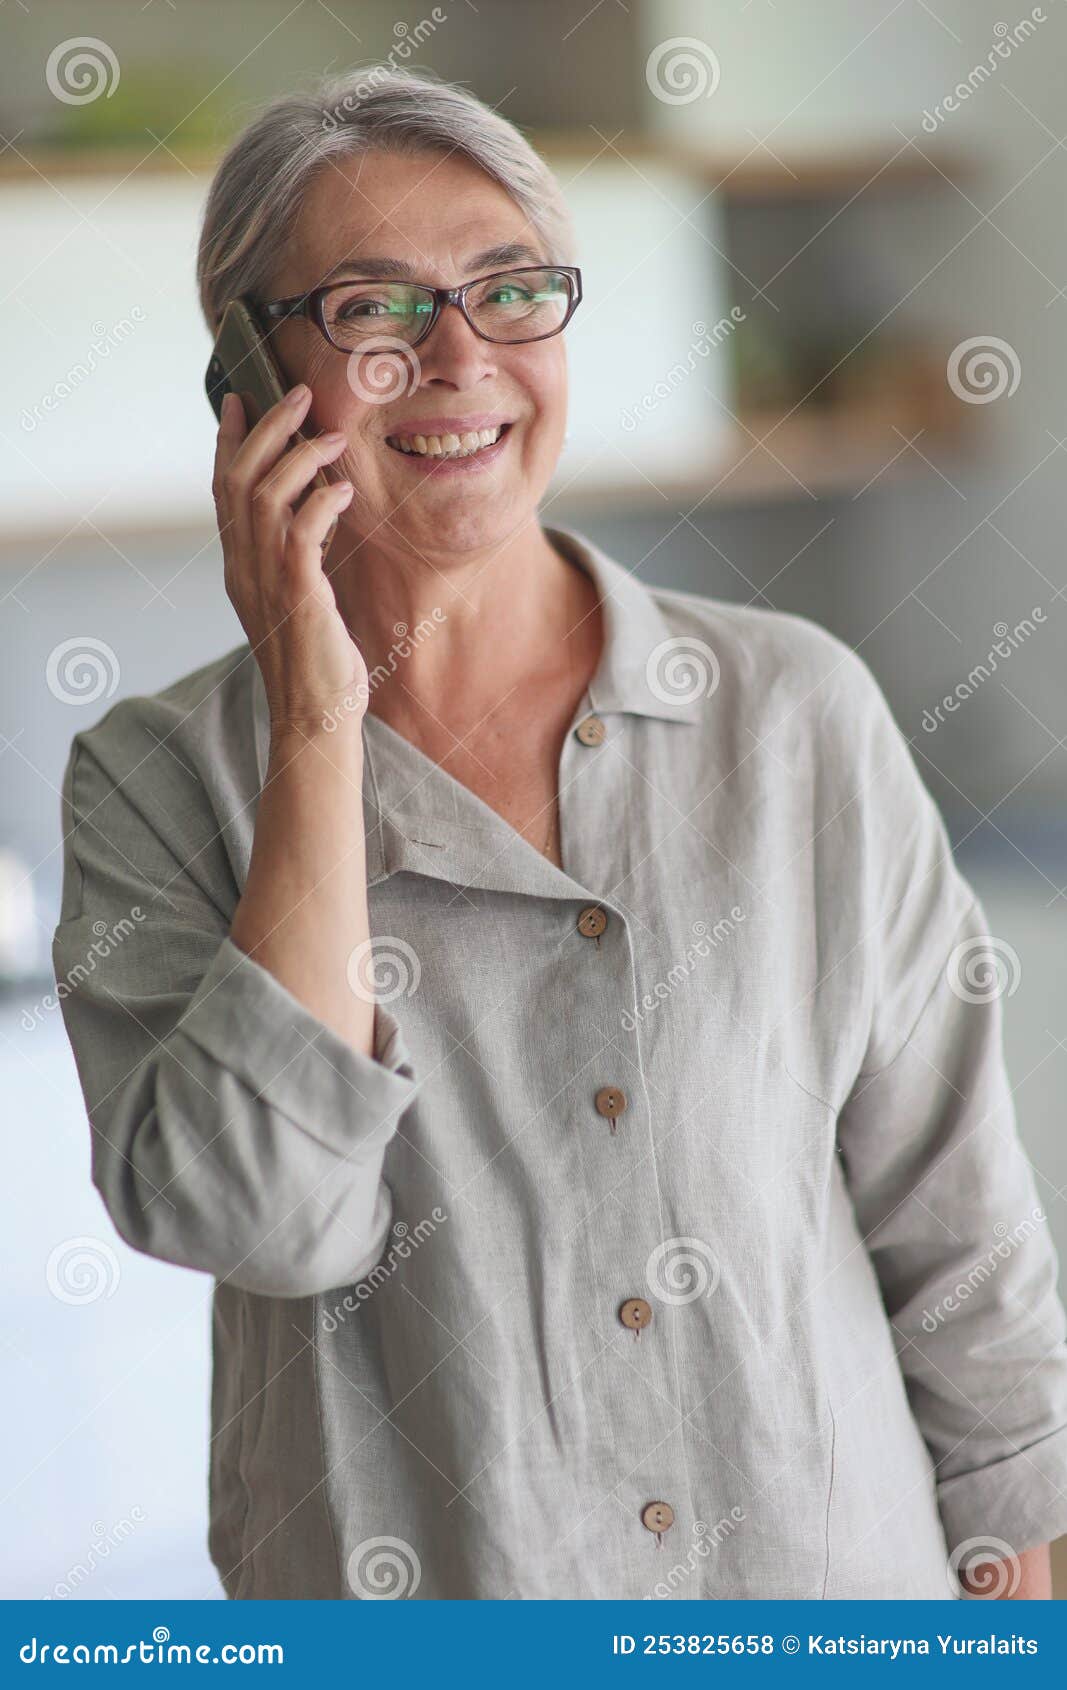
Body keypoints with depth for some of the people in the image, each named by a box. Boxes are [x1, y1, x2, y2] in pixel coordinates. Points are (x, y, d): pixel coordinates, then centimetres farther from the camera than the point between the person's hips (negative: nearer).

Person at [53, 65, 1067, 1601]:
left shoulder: (798, 712, -3)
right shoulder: (159, 779, -6)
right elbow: (258, 1216, -21)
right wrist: (317, 724, -18)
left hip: (835, 1586, 1)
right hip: (408, 1612, -1)